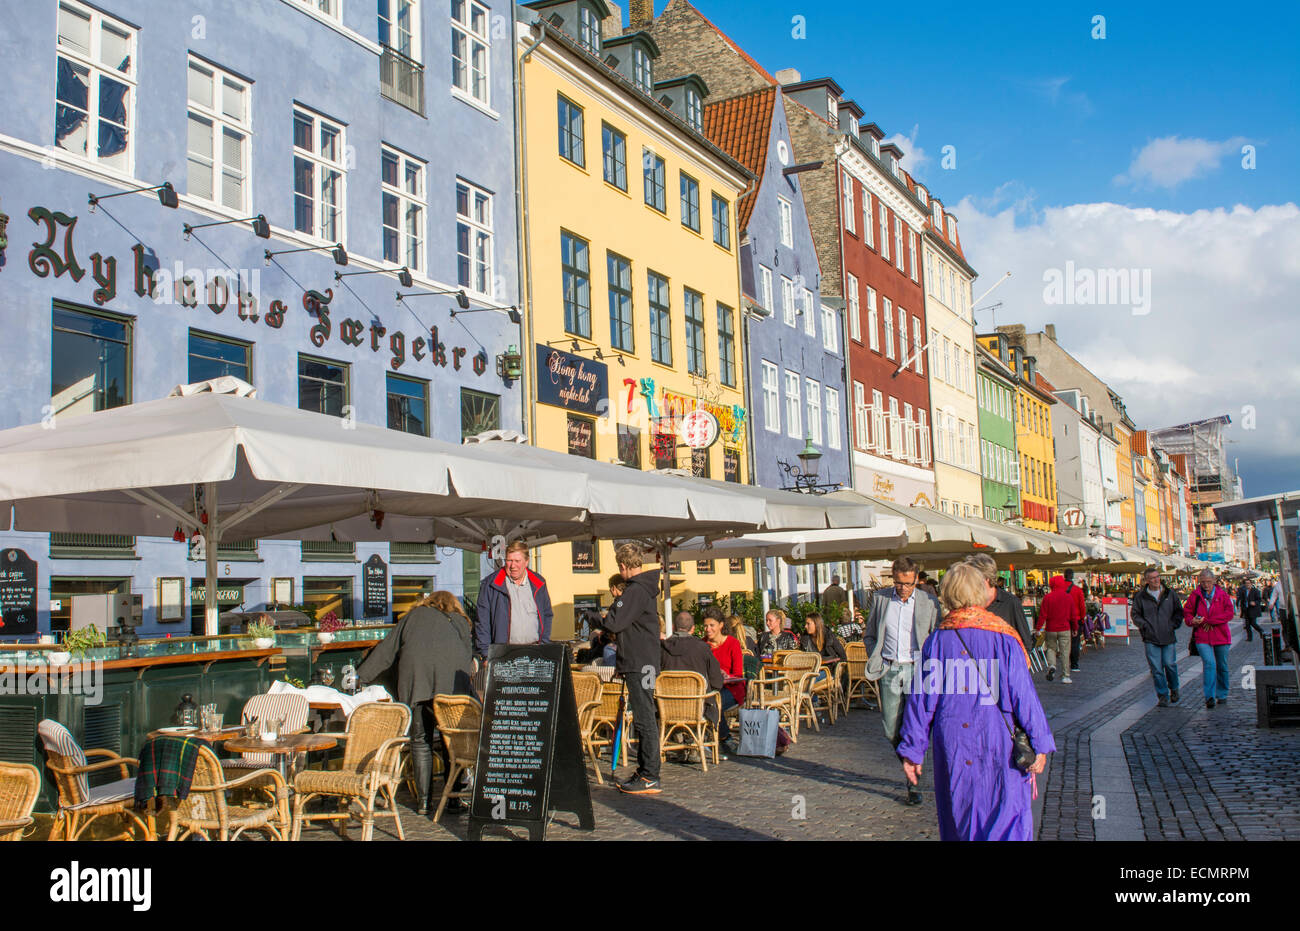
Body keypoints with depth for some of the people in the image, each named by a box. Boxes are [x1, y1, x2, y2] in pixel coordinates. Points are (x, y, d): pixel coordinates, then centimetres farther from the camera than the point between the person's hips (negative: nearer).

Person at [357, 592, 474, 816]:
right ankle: (454, 798, 6)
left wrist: (361, 675, 33)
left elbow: (386, 650, 27)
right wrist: (466, 681, 18)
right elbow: (468, 656, 16)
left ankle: (423, 801, 3)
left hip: (415, 681, 0)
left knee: (420, 742, 5)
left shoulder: (412, 616, 28)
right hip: (451, 681, 0)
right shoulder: (459, 620, 27)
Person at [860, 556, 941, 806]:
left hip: (917, 670, -2)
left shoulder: (929, 603, 0)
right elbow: (869, 635, 14)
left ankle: (913, 784, 9)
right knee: (891, 730, 3)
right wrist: (875, 661, 1)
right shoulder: (880, 598, 5)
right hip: (889, 670, 2)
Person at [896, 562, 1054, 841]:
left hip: (952, 744, 2)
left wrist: (912, 751, 6)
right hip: (998, 743, -2)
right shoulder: (1003, 638, -8)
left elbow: (921, 699, 0)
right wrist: (1039, 744, 0)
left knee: (959, 820, 16)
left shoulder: (936, 642, -2)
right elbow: (1023, 694, -8)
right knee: (1007, 820, 6)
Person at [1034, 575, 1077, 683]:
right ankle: (1066, 676, 3)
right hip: (1065, 629, 0)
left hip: (1051, 629, 0)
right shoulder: (1068, 597, 1)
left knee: (1051, 648, 16)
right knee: (1065, 652, 4)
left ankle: (1052, 665, -10)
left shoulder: (1047, 597, -5)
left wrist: (1037, 628, -1)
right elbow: (1072, 615, 6)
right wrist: (1075, 628, 18)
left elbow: (1042, 615, -6)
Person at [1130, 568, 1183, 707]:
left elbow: (1179, 611, 14)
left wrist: (1173, 625, 1)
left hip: (1168, 637, 1)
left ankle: (1174, 689, 29)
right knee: (1156, 669, -2)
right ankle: (1163, 695, 8)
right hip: (1151, 638, -1)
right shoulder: (1140, 596, 1)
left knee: (1170, 665, 2)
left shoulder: (1170, 594, 5)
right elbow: (1134, 614, 6)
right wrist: (1144, 625, -7)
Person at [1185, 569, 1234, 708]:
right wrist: (1192, 621, -12)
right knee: (1209, 664, -16)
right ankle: (1209, 697, -17)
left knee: (1222, 666, 11)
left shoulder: (1222, 595, 2)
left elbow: (1229, 614, -5)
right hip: (1202, 637, -1)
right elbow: (1186, 612, 10)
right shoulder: (1194, 596, 4)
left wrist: (1210, 621, -13)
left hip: (1221, 636, 1)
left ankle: (1222, 695, 28)